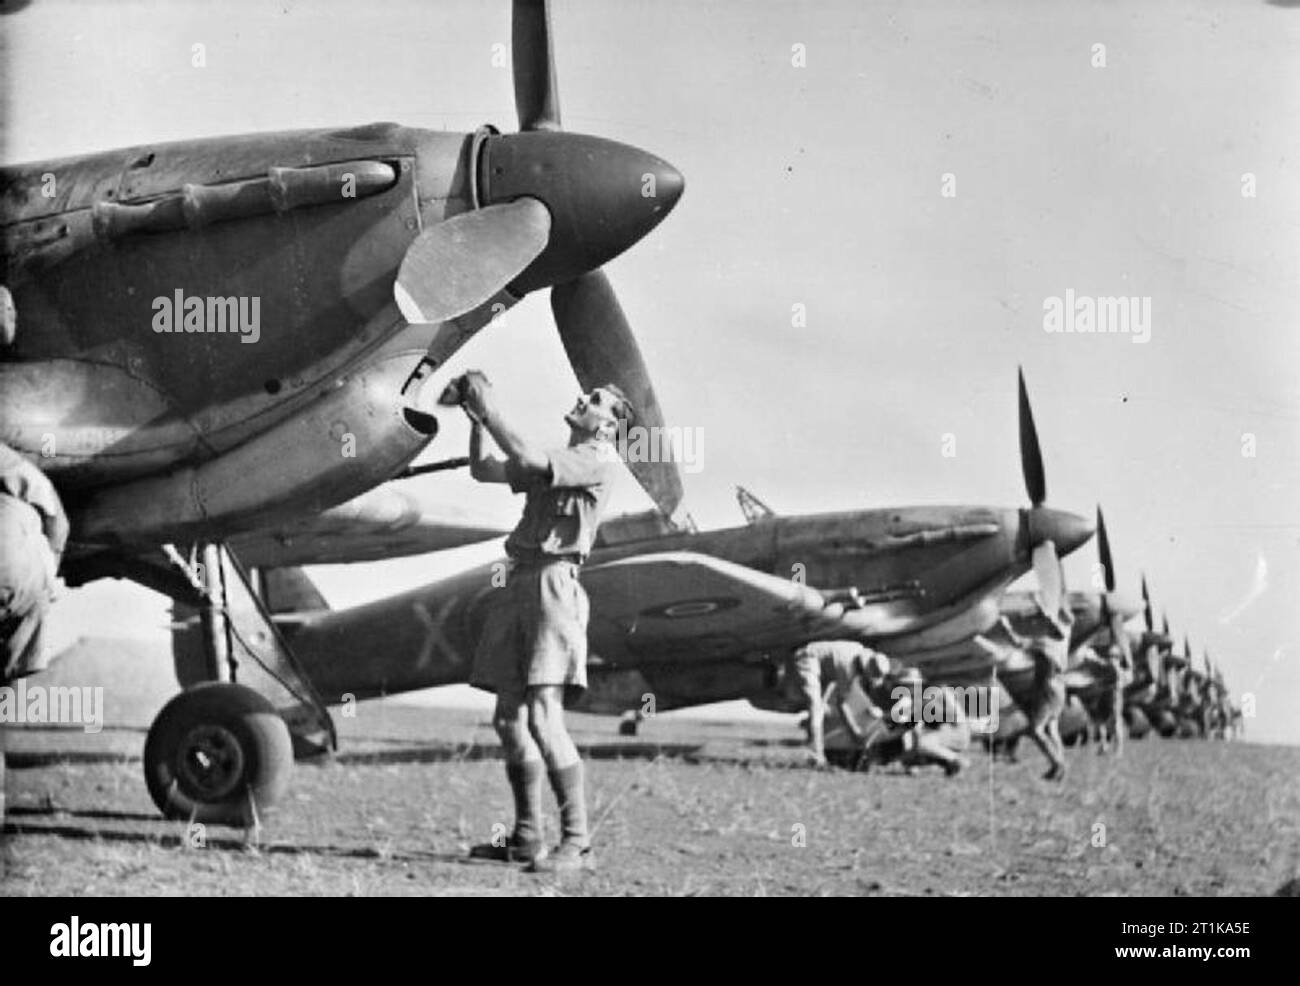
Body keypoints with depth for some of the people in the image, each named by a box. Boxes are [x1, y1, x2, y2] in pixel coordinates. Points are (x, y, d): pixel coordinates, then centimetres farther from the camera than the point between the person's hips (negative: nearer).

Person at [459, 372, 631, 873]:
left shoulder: (601, 459, -1)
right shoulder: (554, 460, 24)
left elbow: (527, 460, -14)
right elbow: (483, 471, 24)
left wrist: (490, 409, -6)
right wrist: (476, 418, 13)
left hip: (553, 582, -9)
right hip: (519, 583, 9)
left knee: (543, 716, -18)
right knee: (509, 718, 7)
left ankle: (577, 842, -17)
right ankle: (526, 838, 14)